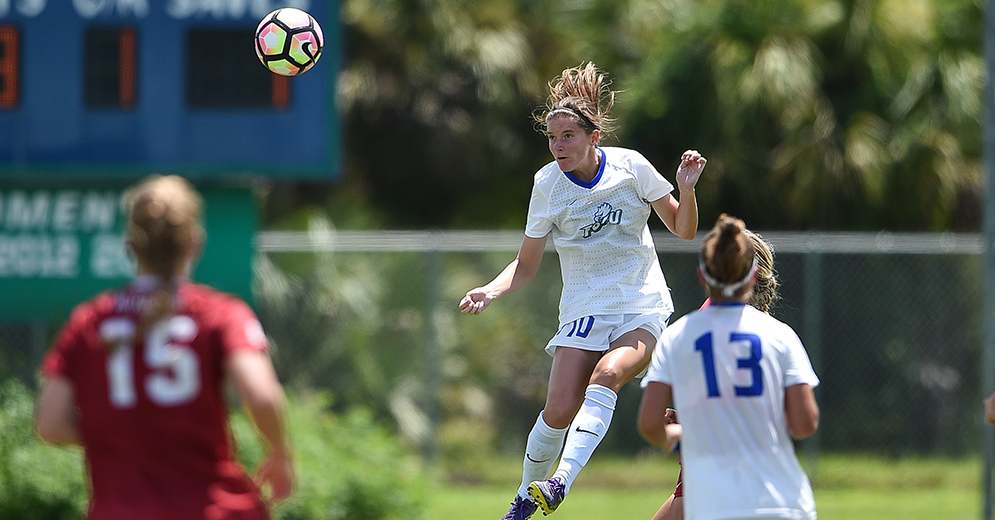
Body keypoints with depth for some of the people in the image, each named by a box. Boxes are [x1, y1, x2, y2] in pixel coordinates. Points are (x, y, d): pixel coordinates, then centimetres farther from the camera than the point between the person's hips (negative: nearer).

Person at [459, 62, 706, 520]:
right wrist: (490, 291, -12)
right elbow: (526, 265, 6)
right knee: (558, 412, -14)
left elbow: (683, 230, 5)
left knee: (607, 374, -32)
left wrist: (686, 191, -15)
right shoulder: (548, 184, -2)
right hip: (585, 311, 1)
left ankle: (562, 481, -41)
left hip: (644, 310, -1)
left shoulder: (630, 167, -5)